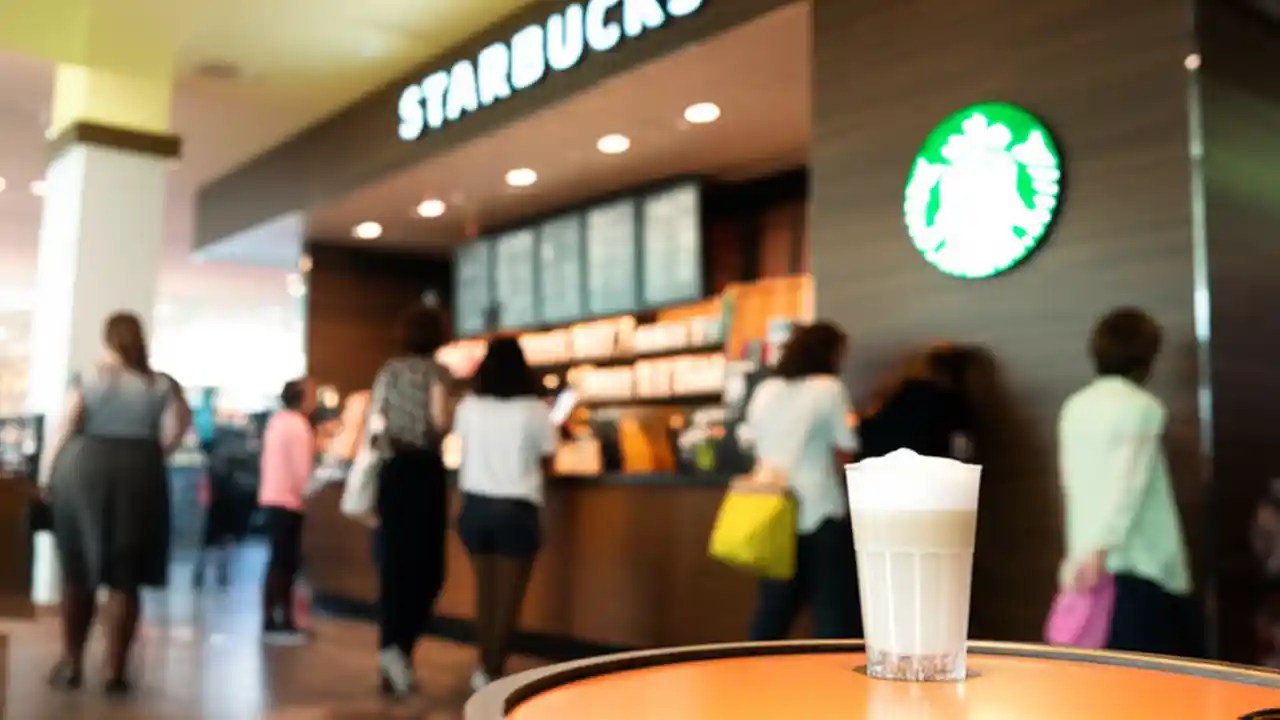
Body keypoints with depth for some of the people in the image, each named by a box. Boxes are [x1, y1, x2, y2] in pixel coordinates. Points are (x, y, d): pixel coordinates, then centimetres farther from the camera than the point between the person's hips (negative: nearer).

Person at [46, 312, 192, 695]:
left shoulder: (88, 379, 1)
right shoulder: (163, 385, 4)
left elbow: (66, 431, -7)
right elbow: (175, 433, -6)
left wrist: (52, 473, 2)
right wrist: (145, 456, 10)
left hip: (84, 470, 0)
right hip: (140, 476, 0)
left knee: (77, 571, 12)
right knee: (124, 578, 4)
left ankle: (71, 663, 17)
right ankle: (115, 670, 4)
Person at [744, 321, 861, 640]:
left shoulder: (764, 392, 11)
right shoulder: (830, 388, -7)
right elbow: (844, 454, -7)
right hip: (821, 512, -6)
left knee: (773, 608, 14)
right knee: (834, 612, 0)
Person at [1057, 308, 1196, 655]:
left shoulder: (1074, 408, 10)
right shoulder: (1143, 406, -8)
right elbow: (1128, 484, -17)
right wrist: (1100, 549, -22)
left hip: (1086, 559, 7)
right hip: (1140, 565, -6)